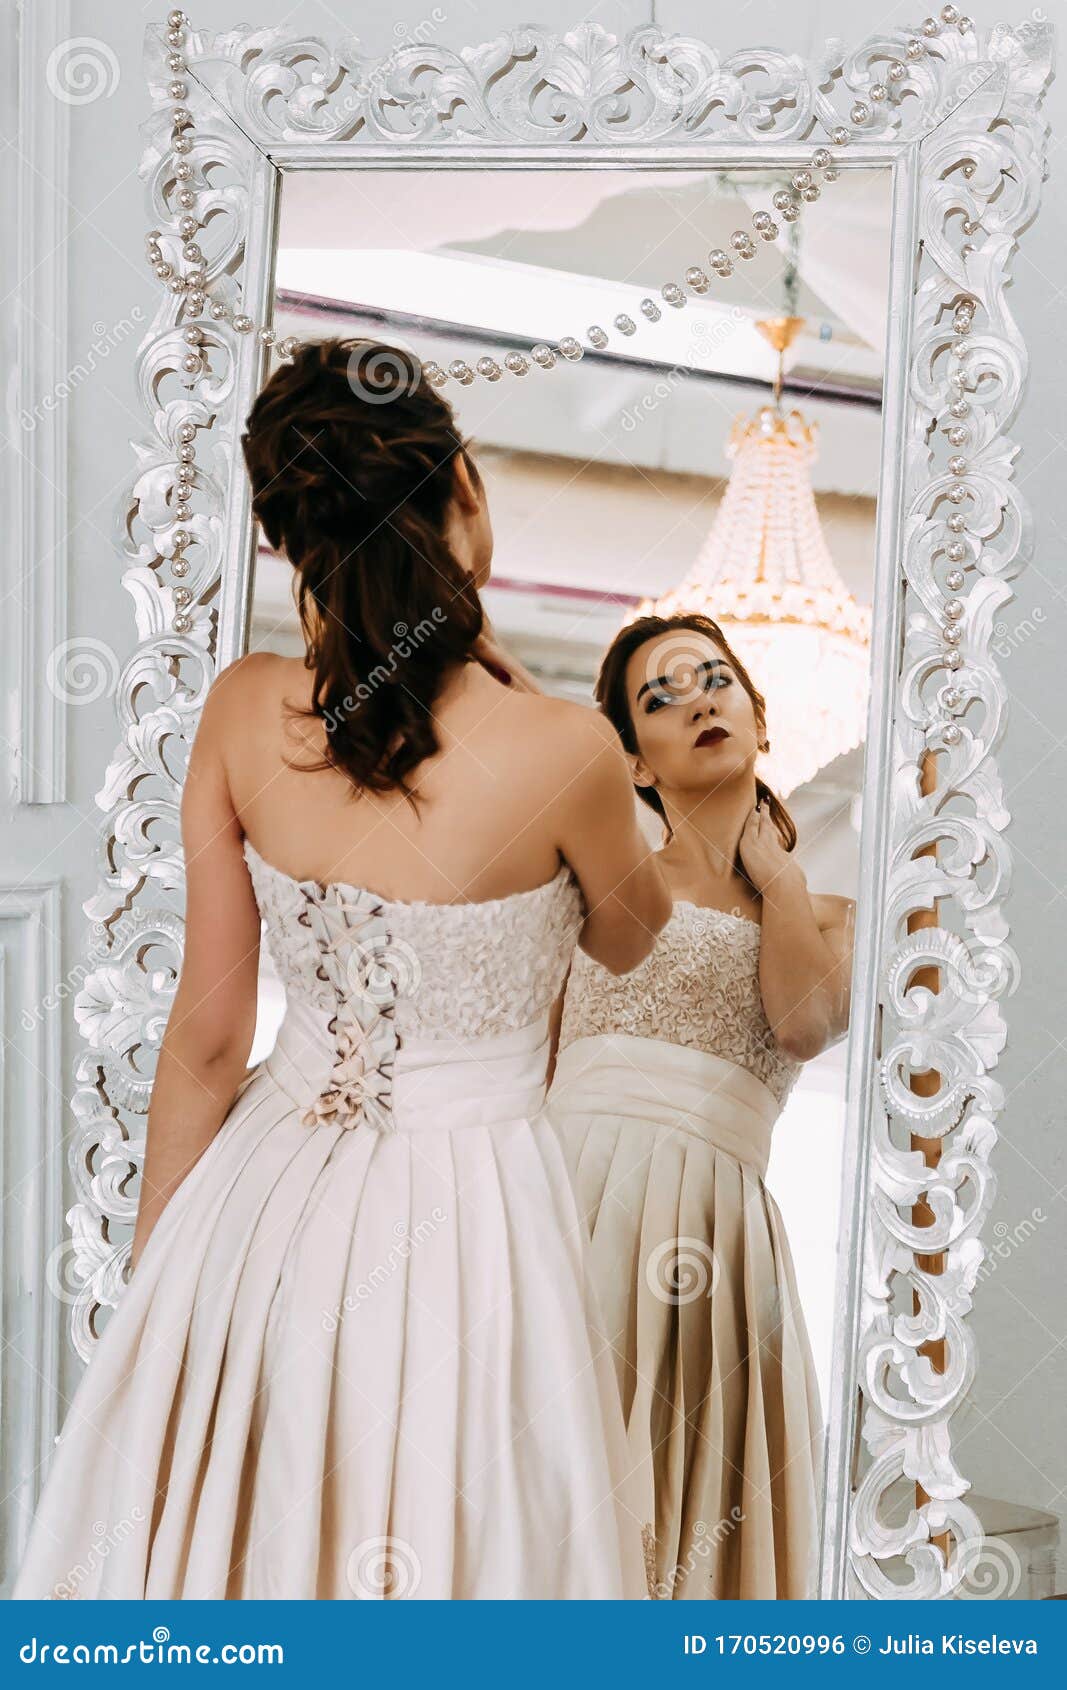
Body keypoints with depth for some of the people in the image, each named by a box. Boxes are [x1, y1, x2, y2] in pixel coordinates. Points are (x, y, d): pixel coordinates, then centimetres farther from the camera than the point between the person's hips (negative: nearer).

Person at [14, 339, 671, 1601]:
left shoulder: (244, 712, -11)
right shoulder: (562, 751, -20)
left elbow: (205, 1037, -4)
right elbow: (625, 938, 4)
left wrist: (154, 1267, 10)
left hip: (270, 1201, 4)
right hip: (468, 1205, -3)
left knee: (206, 1540, 23)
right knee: (444, 1545, 19)